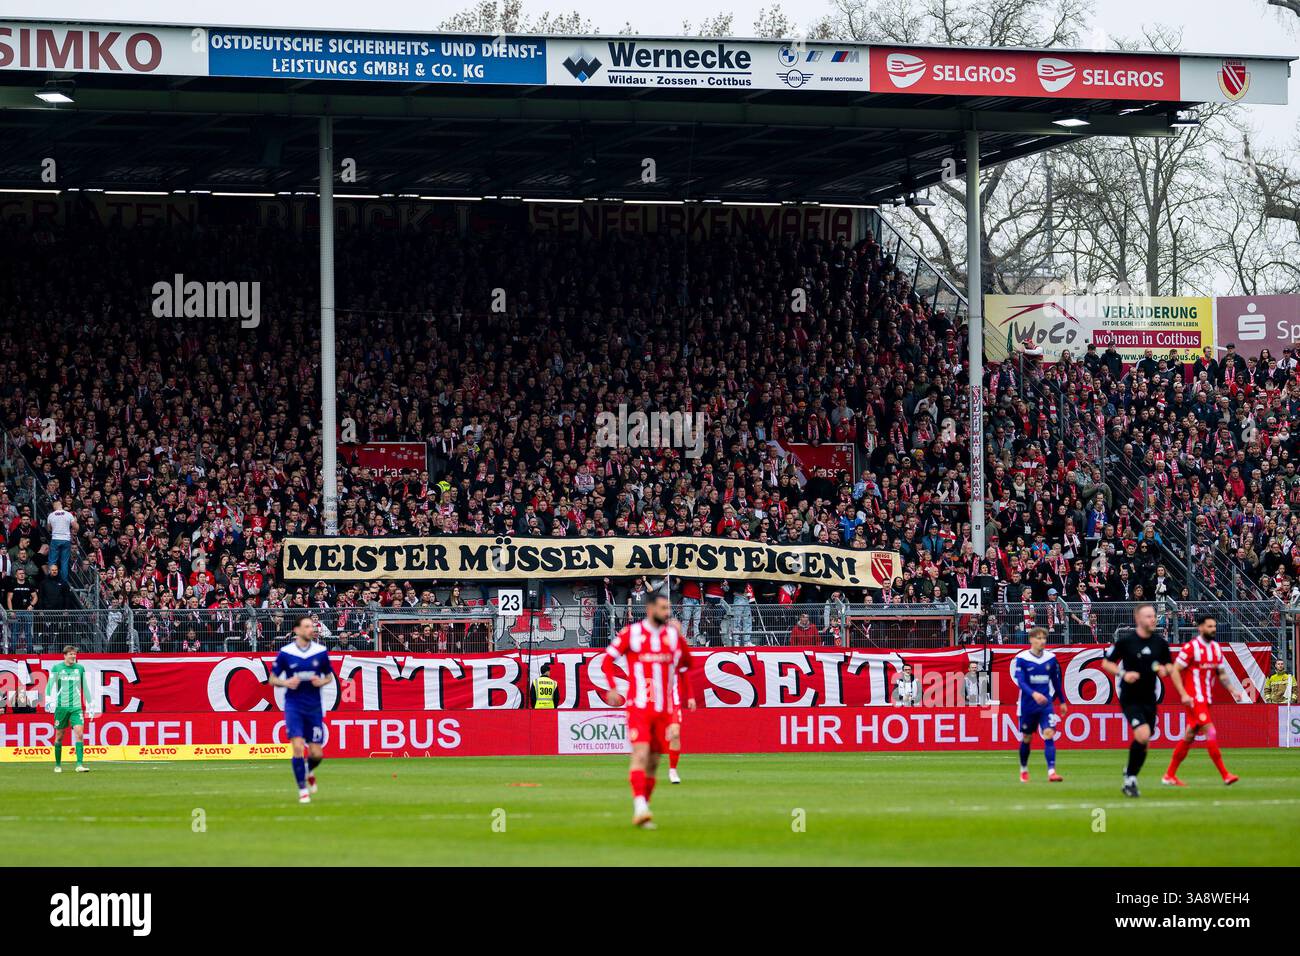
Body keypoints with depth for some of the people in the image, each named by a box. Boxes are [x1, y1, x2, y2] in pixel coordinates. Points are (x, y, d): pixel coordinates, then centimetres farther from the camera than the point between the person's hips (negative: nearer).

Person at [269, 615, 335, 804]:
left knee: (316, 753, 0)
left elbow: (329, 676, 14)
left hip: (314, 707, 2)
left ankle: (309, 772, 37)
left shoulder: (321, 651, 1)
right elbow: (273, 679, 5)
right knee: (298, 746, -16)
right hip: (293, 705, -2)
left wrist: (321, 681, -9)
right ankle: (303, 790, -4)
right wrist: (285, 683, -16)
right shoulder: (285, 653, -4)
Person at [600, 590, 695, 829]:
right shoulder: (631, 633, -2)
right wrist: (612, 688, -9)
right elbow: (607, 659, 3)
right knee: (641, 754, -18)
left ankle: (643, 806, 15)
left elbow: (686, 664, 20)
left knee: (653, 762, 6)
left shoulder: (672, 635, 9)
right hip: (639, 708, -4)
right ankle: (640, 809, -25)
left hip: (664, 710, 4)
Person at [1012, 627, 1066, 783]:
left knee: (1049, 734, -15)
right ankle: (1023, 770, 33)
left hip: (1045, 704, 1)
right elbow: (1020, 682, -18)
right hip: (1027, 706, -1)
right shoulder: (1021, 659, -8)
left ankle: (1051, 771, -22)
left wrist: (1062, 701, 19)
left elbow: (1056, 681, 14)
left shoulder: (1051, 658, 2)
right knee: (1027, 738, 10)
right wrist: (1033, 694, -35)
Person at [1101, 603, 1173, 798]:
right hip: (1130, 699, -5)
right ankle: (1131, 780, -4)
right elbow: (1106, 663, -1)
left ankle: (1130, 776, 27)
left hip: (1149, 699, 5)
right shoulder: (1125, 640, -8)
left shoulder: (1160, 642, 3)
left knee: (1143, 742, 7)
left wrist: (1164, 669, -8)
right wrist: (1123, 674, -18)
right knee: (1143, 735, -20)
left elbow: (1169, 664, 16)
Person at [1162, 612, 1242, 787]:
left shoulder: (1216, 648, 11)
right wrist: (1184, 694, -19)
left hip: (1206, 699, 8)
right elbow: (1175, 671, -11)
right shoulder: (1191, 647, -11)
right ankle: (1225, 775, -15)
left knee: (1189, 737, 11)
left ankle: (1169, 775, 18)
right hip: (1195, 698, -8)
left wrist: (1231, 689, 1)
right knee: (1211, 733, -14)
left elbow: (1222, 673, 18)